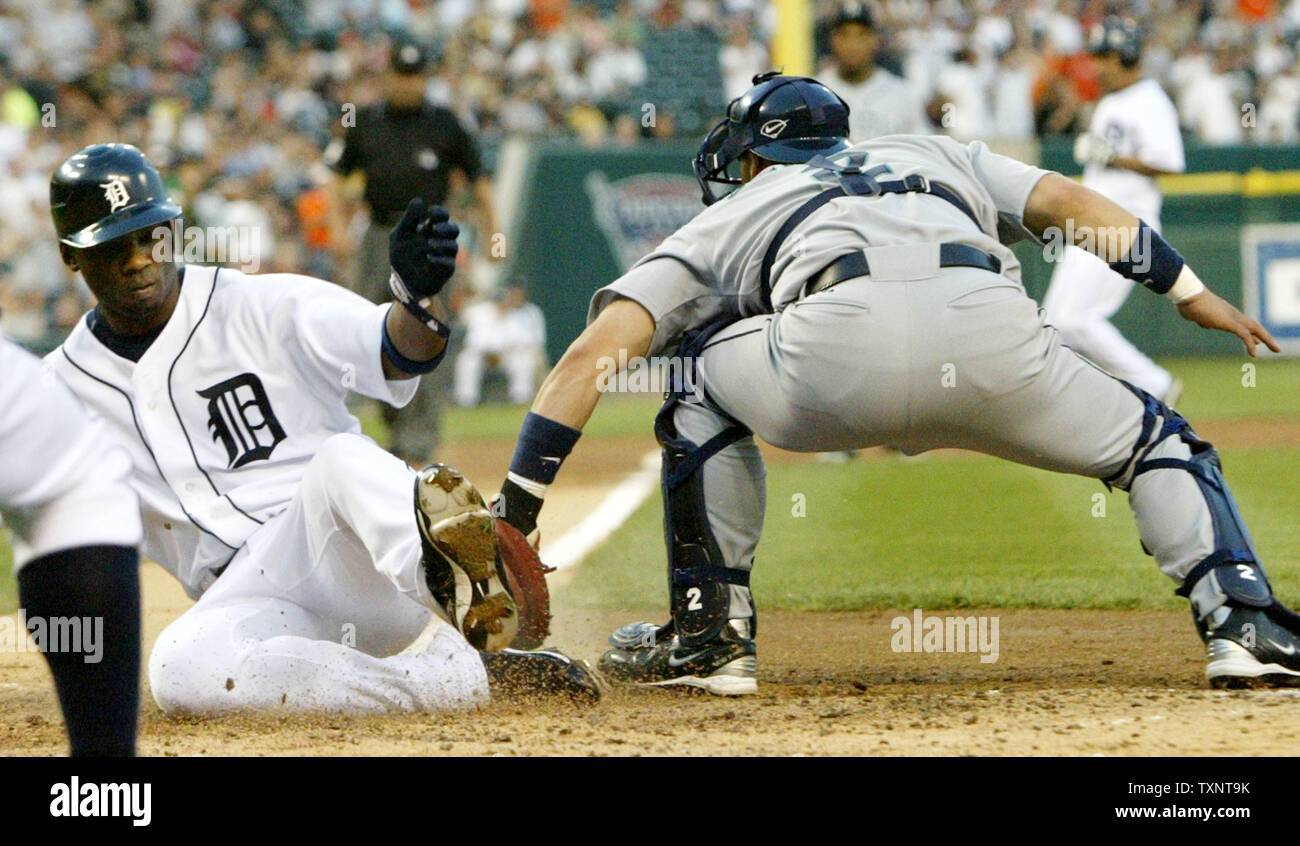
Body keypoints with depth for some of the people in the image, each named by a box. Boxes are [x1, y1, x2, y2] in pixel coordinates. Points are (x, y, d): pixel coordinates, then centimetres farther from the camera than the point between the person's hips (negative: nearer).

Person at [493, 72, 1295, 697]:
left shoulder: (731, 216, 34)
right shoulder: (932, 155, 42)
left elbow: (597, 349, 23)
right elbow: (1065, 201, 26)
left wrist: (516, 510, 21)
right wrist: (1193, 293, 28)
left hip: (838, 343, -1)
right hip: (993, 332, 2)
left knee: (702, 378, 31)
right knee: (1157, 442, 25)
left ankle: (712, 632, 24)